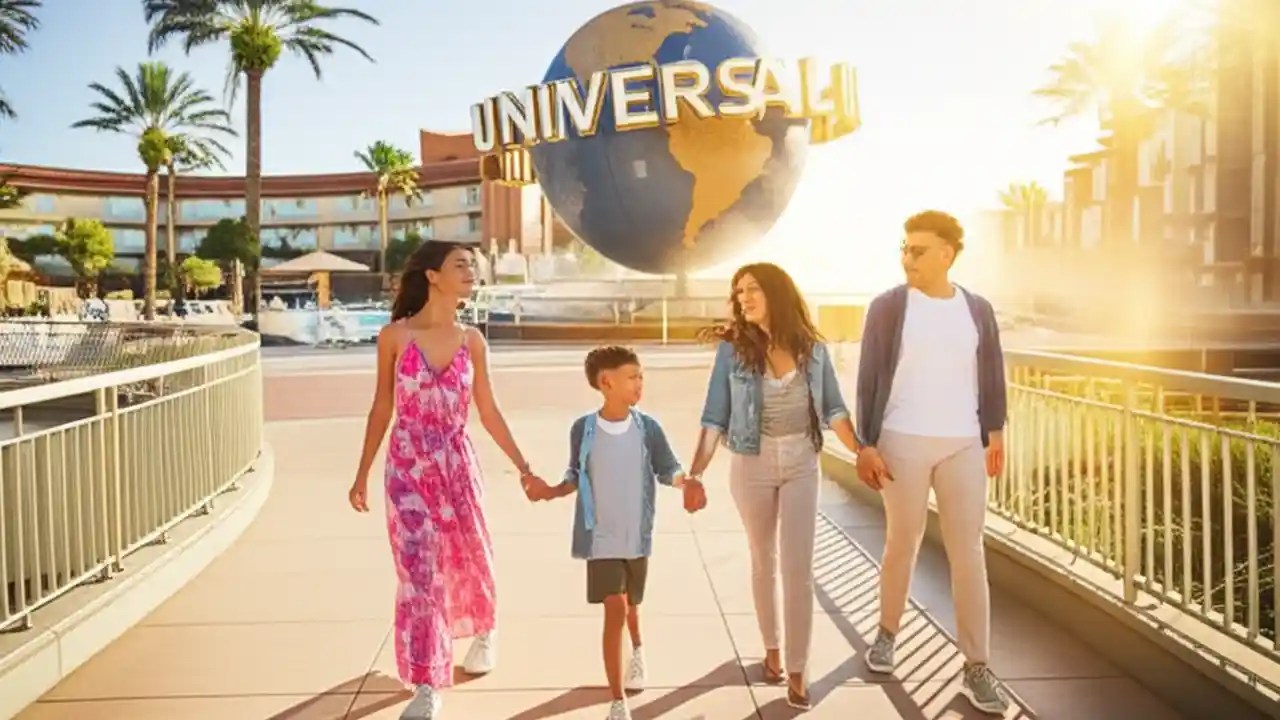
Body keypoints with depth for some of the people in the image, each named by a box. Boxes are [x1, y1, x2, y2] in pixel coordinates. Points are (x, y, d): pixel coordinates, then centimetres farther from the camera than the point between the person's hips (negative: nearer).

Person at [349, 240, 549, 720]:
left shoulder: (471, 341, 0)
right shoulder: (394, 336, -6)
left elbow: (488, 412, 5)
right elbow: (382, 408, 2)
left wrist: (524, 469, 5)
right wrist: (362, 474, 4)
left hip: (457, 467, 2)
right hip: (408, 470, -2)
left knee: (469, 558, 17)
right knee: (419, 572, -3)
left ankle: (483, 631, 47)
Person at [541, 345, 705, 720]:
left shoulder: (647, 427, -5)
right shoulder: (582, 429, -9)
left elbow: (667, 468, 1)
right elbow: (576, 475, 1)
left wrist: (688, 482, -18)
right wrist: (553, 491, -16)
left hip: (638, 537, 2)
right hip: (601, 538, -2)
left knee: (630, 604, 20)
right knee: (614, 609, -11)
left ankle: (637, 651, 56)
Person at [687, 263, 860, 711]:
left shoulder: (812, 348, -4)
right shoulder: (733, 348, -8)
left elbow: (833, 408, 4)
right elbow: (715, 416, -8)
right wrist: (695, 472, -15)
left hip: (802, 464, 1)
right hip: (752, 465, 0)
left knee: (799, 569, 0)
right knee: (764, 563, 14)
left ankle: (797, 670, 8)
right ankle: (772, 648, 32)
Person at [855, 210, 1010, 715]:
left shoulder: (977, 309, 6)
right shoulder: (888, 307, -3)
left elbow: (991, 376, 13)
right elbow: (869, 378, -5)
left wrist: (995, 434, 10)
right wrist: (865, 445, -9)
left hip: (964, 446, 2)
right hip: (902, 443, -2)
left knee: (968, 552, 2)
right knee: (902, 543, 9)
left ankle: (977, 668, 10)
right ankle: (887, 633, 32)